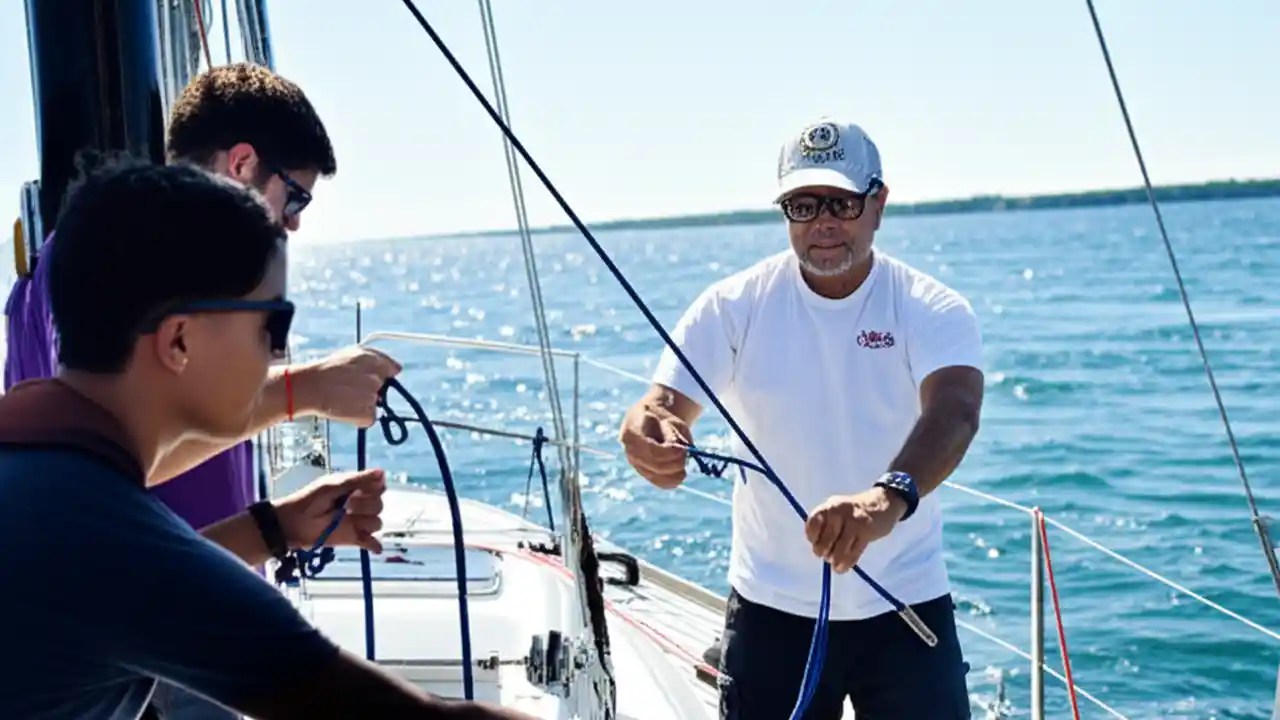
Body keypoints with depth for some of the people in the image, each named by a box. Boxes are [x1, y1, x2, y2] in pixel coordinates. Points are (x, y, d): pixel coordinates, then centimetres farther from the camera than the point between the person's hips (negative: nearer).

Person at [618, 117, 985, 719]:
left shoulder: (931, 311, -10)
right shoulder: (736, 305, -5)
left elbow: (954, 410, -27)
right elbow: (664, 404, -11)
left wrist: (890, 495, -48)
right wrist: (648, 432, -37)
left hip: (905, 603, -1)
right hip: (771, 606, 1)